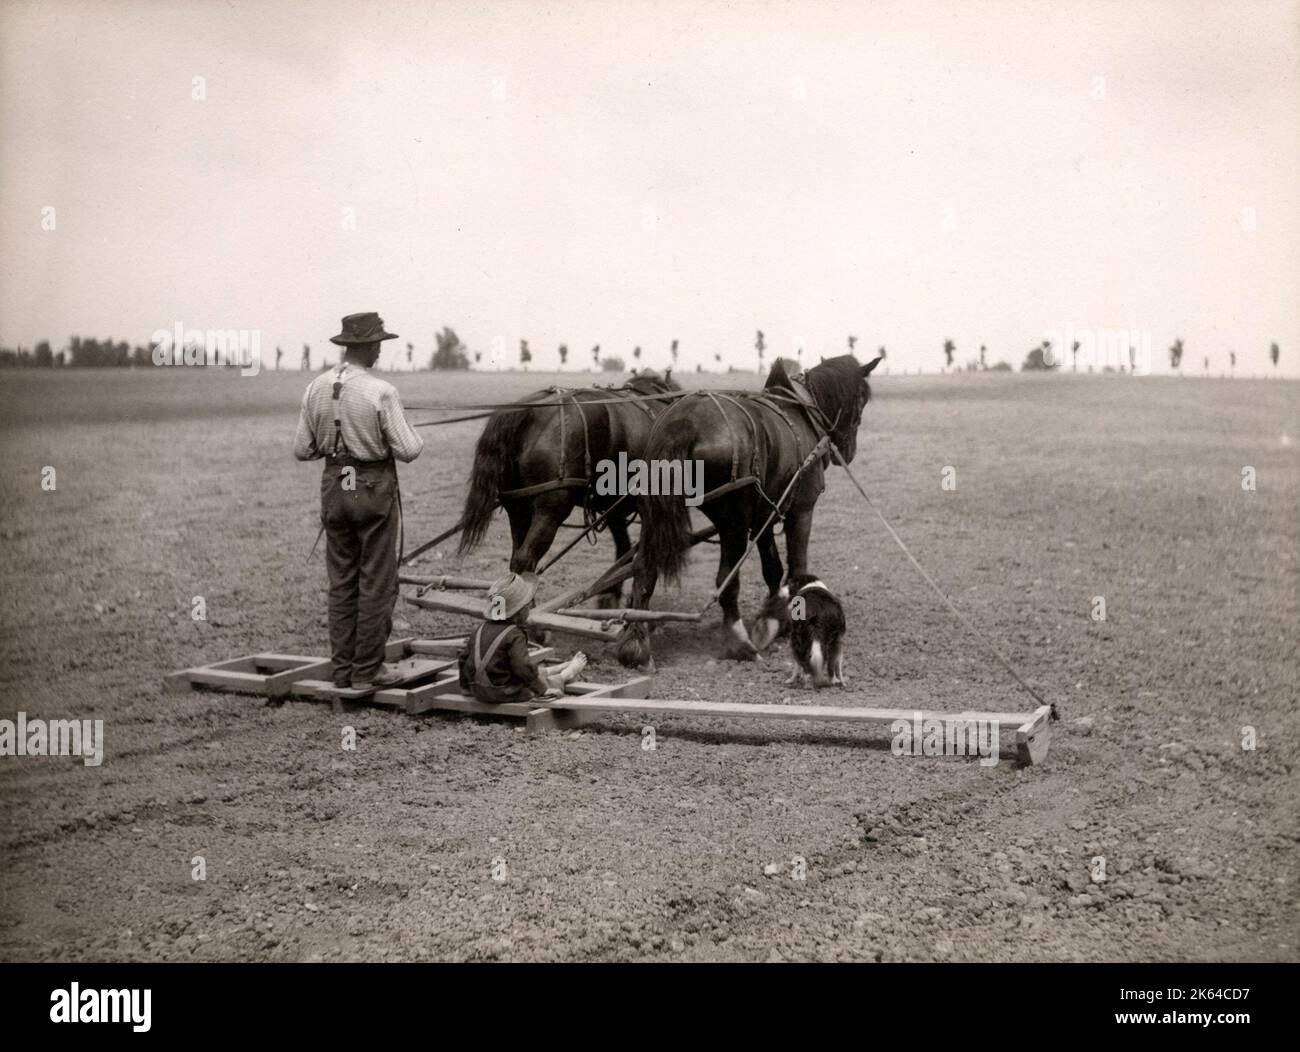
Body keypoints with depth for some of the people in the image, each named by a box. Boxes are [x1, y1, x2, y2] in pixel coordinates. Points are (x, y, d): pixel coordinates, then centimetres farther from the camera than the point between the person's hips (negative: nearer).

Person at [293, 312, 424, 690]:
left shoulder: (315, 389, 0)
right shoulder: (381, 392, -16)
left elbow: (302, 450, 4)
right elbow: (407, 451, -16)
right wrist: (416, 437, 6)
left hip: (334, 486, 5)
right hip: (374, 488, -5)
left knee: (341, 581, 14)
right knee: (377, 583, 4)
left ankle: (342, 667, 19)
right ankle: (368, 670, 8)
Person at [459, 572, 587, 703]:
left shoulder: (479, 630, 2)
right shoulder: (514, 636, -22)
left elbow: (465, 657, 10)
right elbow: (524, 667, -27)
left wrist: (466, 686, 23)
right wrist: (542, 689, -16)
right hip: (506, 694, -8)